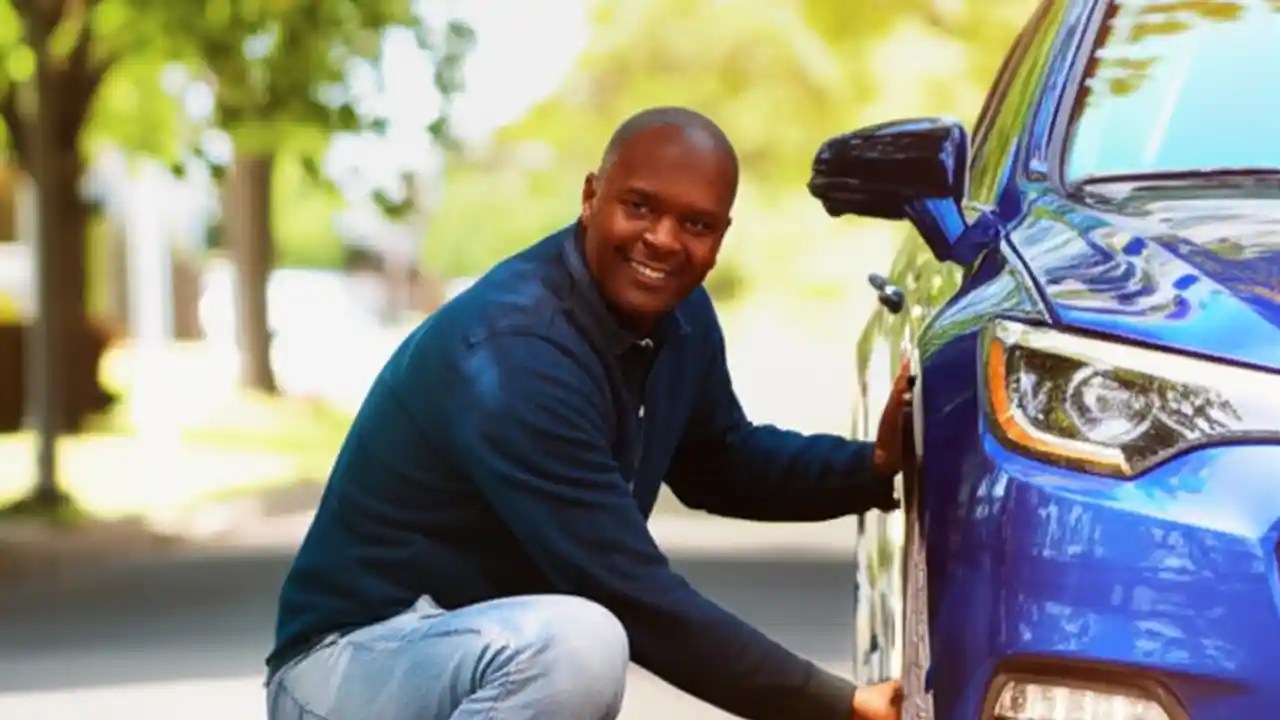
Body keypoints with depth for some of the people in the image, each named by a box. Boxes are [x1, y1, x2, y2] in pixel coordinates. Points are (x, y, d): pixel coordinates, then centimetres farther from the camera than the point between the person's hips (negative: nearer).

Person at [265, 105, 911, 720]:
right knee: (573, 642, -37)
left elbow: (721, 464, 18)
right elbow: (639, 601, -30)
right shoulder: (513, 354, -27)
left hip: (491, 649, 10)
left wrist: (876, 466, -1)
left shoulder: (680, 318, 0)